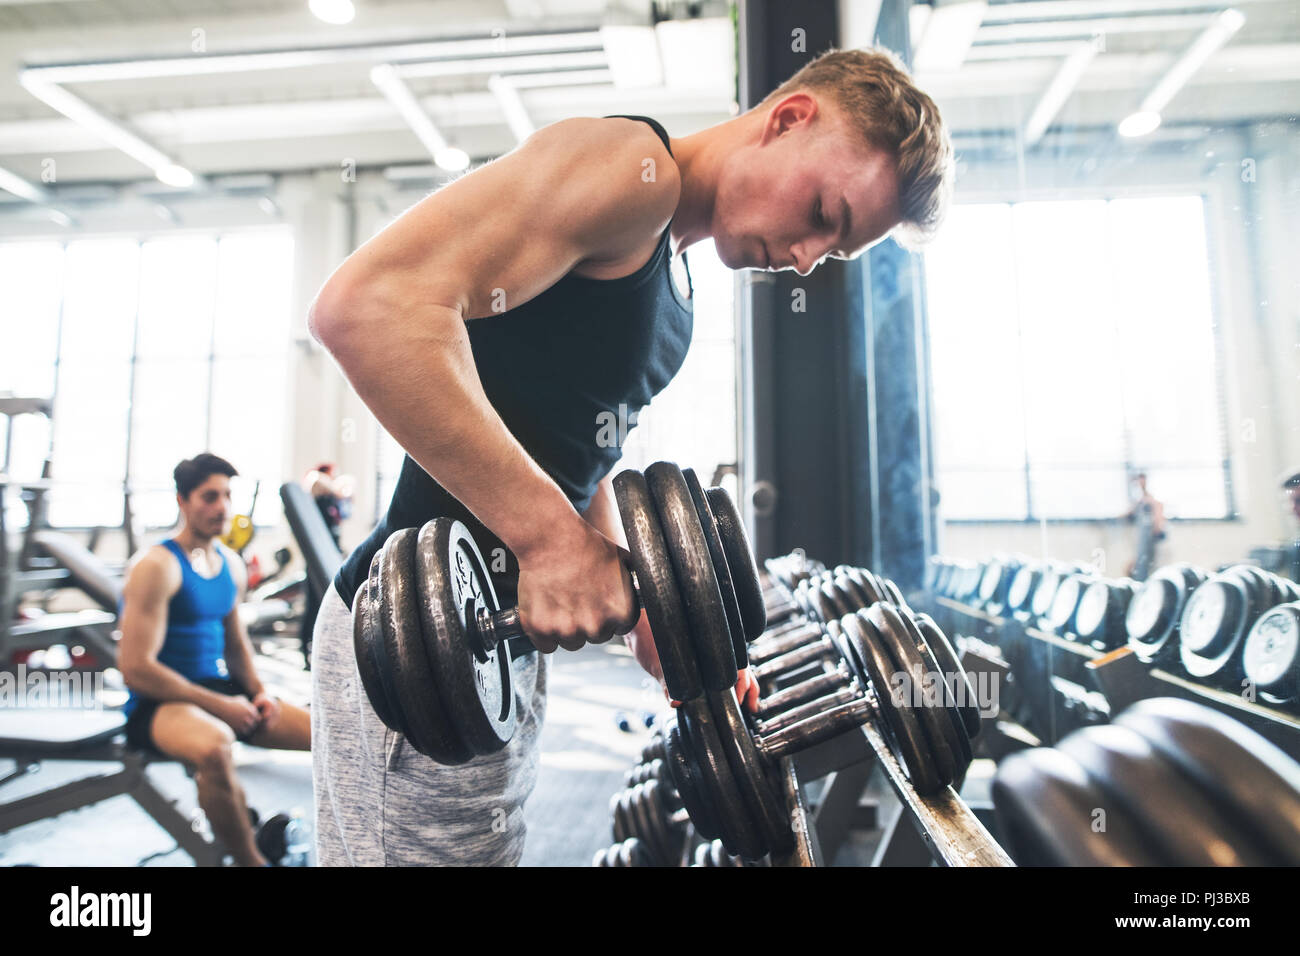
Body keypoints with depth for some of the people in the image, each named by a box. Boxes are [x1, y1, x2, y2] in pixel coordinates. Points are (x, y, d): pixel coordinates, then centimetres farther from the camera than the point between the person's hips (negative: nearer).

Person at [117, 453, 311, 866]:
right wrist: (219, 705, -19)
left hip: (220, 692, 7)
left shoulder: (232, 565, 8)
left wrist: (259, 693, 1)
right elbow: (136, 668, -19)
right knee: (215, 746, -41)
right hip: (158, 703, -7)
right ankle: (251, 861, -17)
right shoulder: (156, 566, -15)